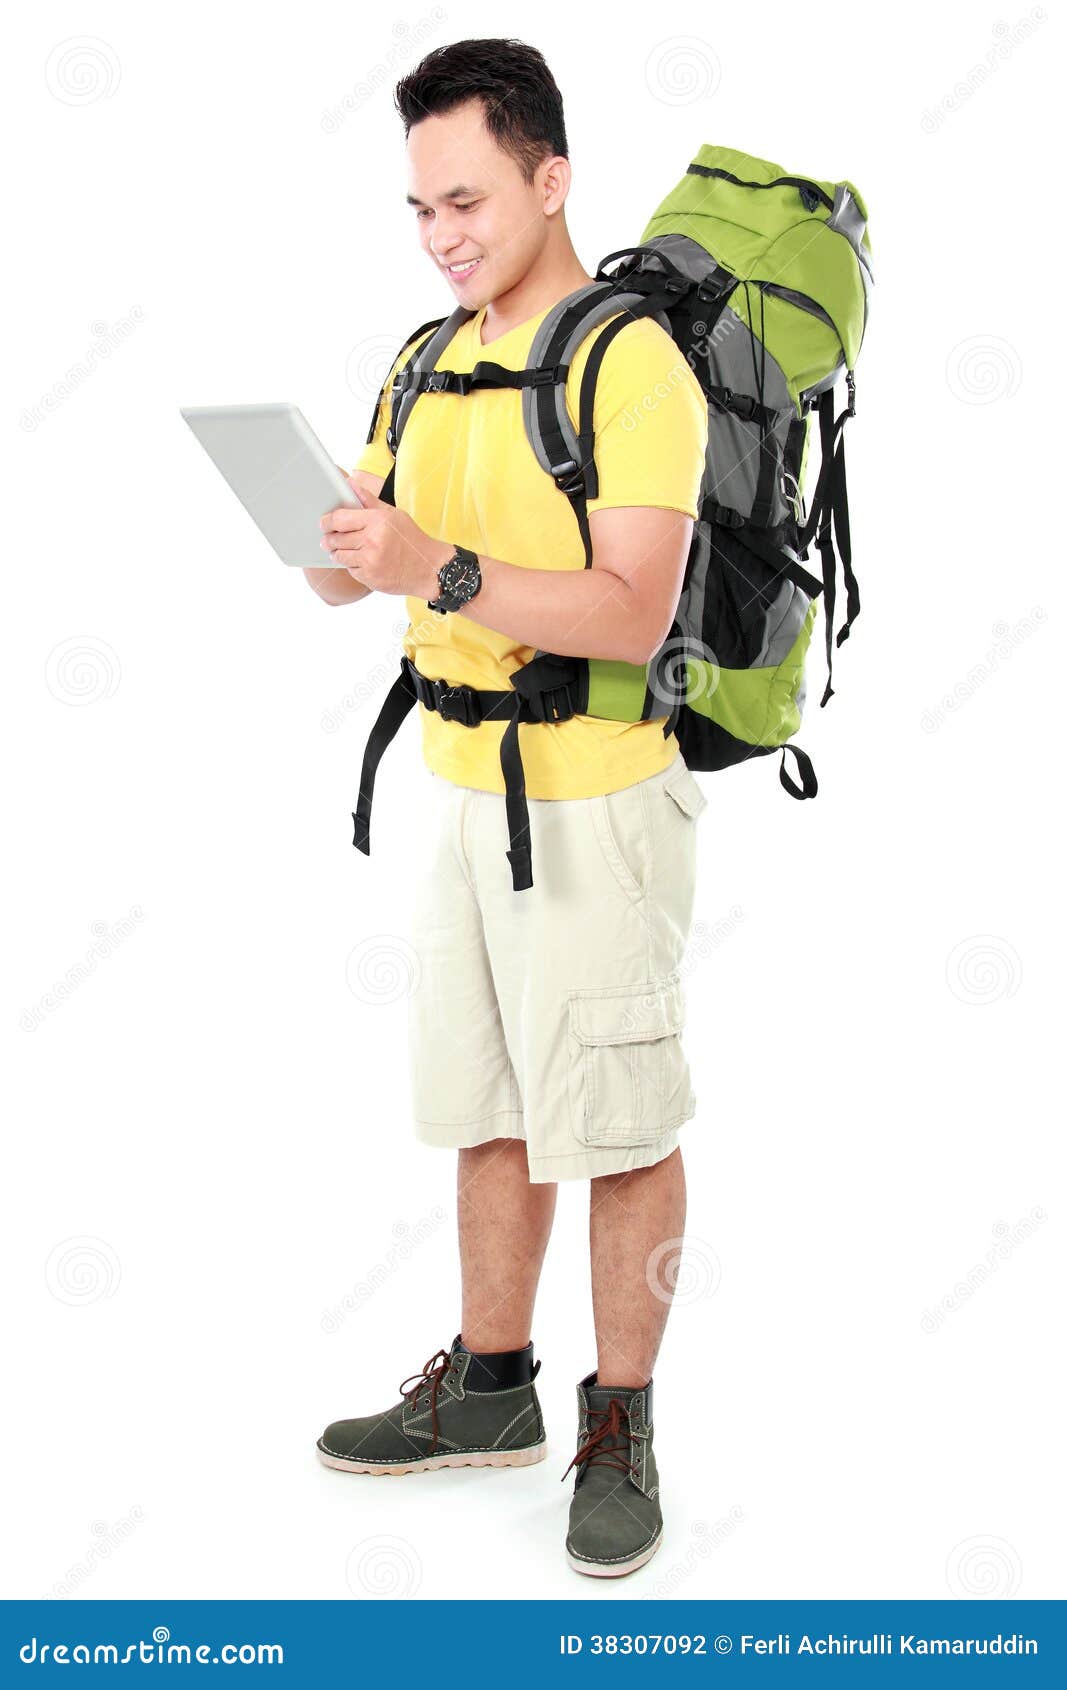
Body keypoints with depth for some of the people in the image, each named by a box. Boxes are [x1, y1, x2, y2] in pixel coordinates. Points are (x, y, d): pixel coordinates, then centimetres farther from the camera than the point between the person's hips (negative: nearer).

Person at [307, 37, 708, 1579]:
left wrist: (440, 568, -33)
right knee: (489, 1108, 16)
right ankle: (489, 1387, 30)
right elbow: (353, 573, 9)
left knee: (619, 1126, 4)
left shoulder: (633, 364, -14)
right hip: (463, 789, 7)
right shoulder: (432, 365, 10)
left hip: (597, 802, -7)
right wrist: (341, 550, -13)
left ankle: (623, 1425, 18)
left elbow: (633, 614, -24)